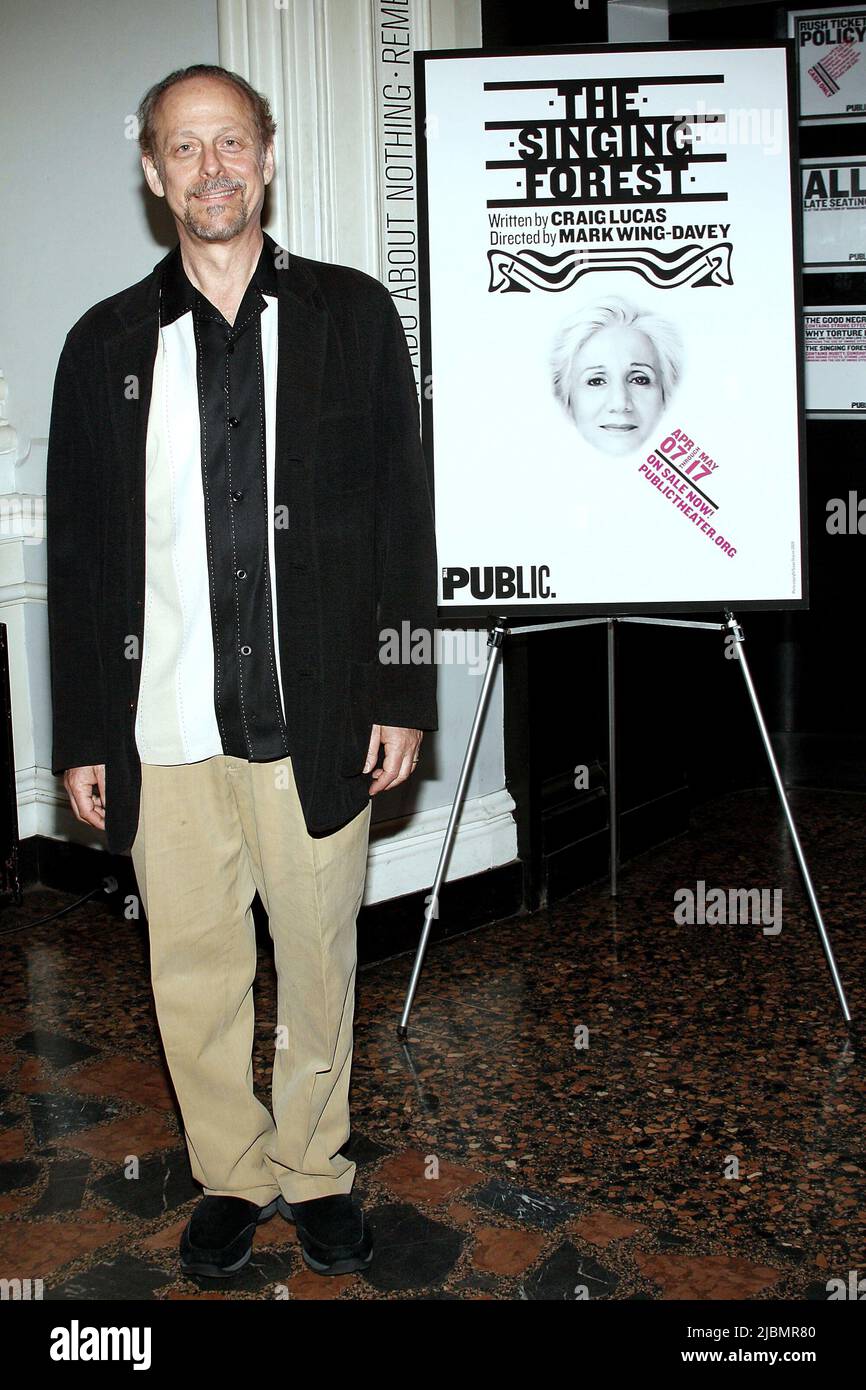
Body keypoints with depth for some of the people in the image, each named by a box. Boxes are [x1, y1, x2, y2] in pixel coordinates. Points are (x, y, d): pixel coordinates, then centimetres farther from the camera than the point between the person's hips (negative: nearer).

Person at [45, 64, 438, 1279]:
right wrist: (81, 738, 4)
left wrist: (402, 697, -2)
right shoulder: (106, 344, 6)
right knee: (194, 973, 11)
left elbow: (402, 517, 3)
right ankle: (232, 1175, 33)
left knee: (319, 963, 11)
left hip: (316, 719, -1)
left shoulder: (352, 315, 4)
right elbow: (77, 554, 7)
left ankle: (315, 1170, 33)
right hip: (165, 729, 1)